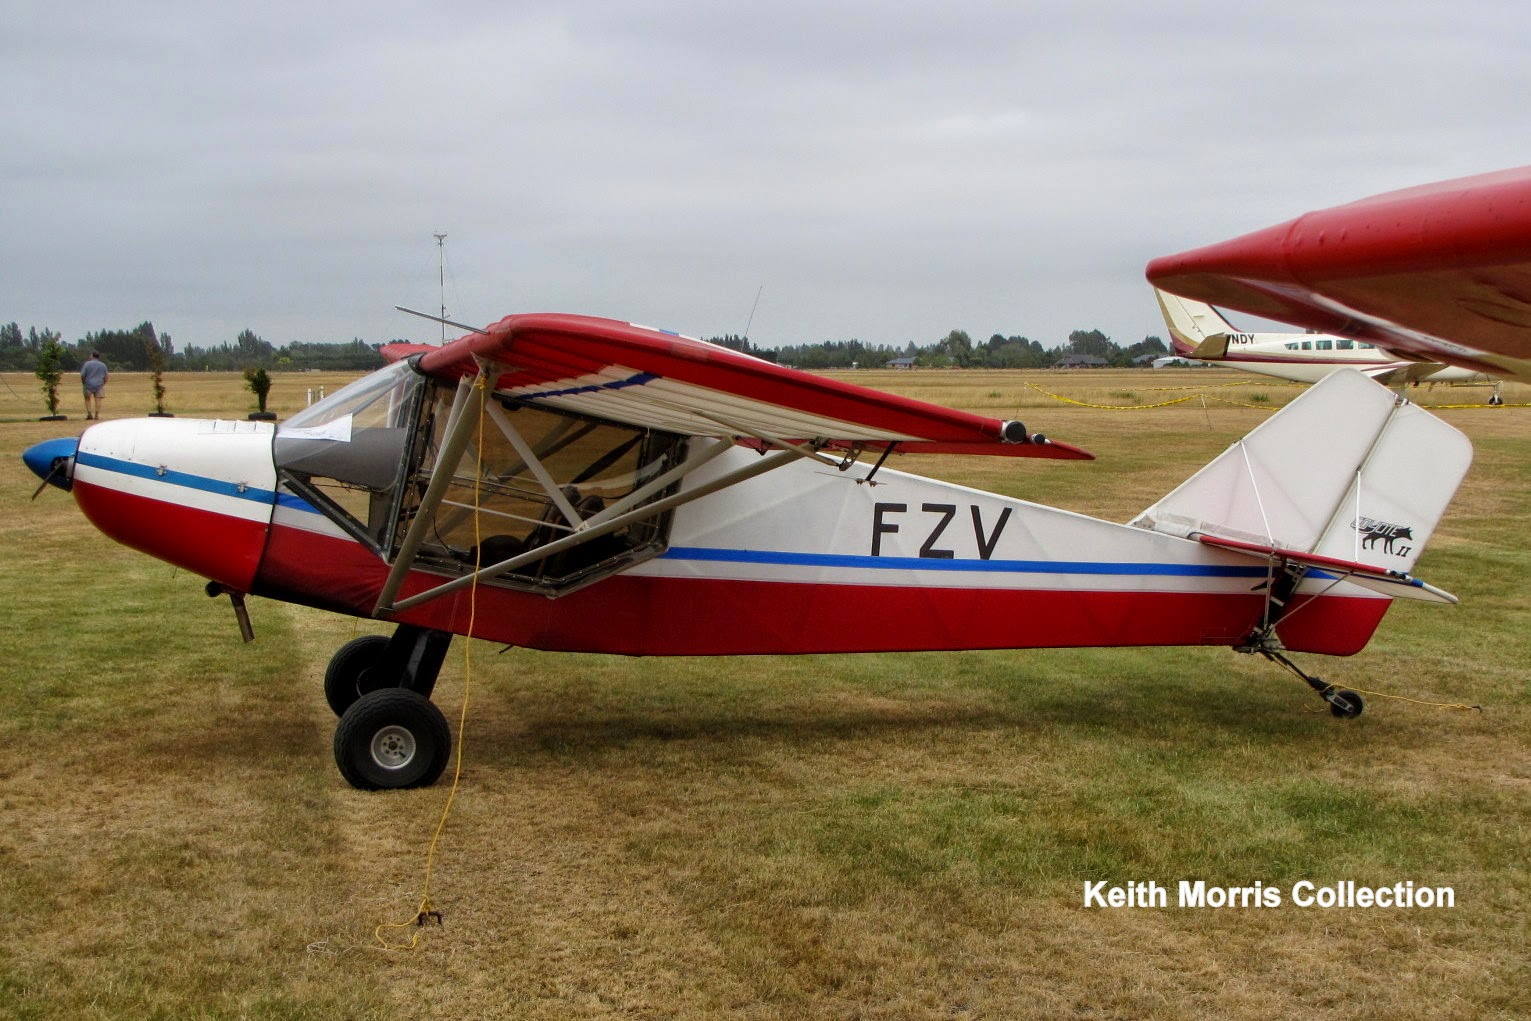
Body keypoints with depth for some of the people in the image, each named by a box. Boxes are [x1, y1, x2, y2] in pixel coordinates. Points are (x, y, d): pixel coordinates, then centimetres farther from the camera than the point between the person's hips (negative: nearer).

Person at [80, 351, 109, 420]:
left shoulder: (87, 364, -4)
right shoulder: (103, 365, 4)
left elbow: (82, 375, -5)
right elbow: (106, 376, 7)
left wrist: (84, 383, 10)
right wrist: (103, 384, 18)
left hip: (88, 385, -1)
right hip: (99, 385, 1)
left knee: (88, 399, 12)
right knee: (98, 400, 3)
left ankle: (89, 413, 2)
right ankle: (97, 415, 0)